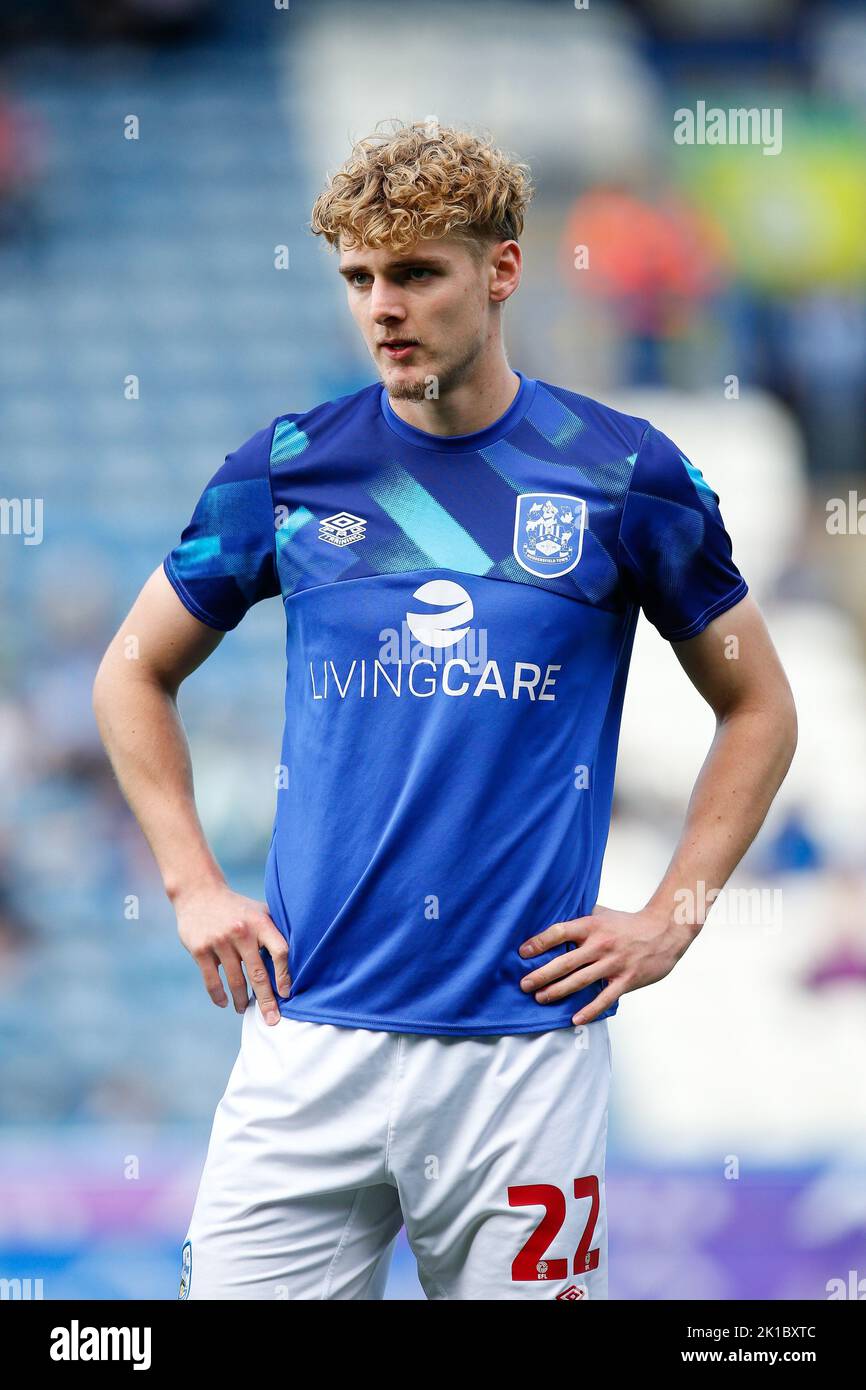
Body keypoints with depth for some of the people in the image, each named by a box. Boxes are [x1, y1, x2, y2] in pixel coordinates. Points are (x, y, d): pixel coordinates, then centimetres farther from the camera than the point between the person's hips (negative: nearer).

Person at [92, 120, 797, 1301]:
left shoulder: (626, 477, 2)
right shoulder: (289, 469, 5)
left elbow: (759, 707, 14)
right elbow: (135, 677, 18)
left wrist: (673, 916, 5)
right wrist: (193, 889, 8)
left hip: (527, 1041, -1)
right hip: (312, 1033, 1)